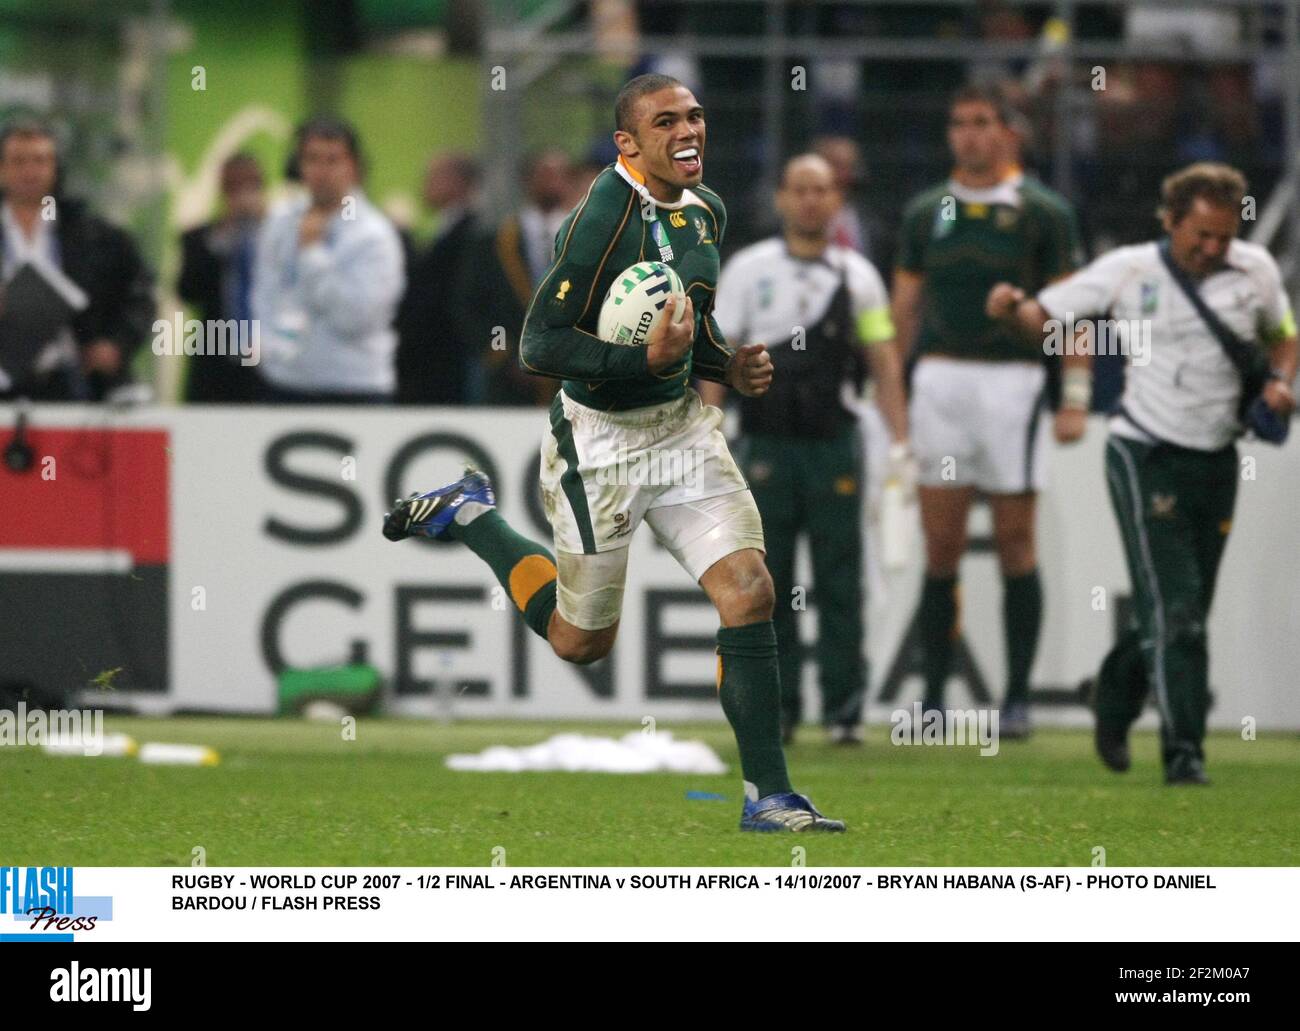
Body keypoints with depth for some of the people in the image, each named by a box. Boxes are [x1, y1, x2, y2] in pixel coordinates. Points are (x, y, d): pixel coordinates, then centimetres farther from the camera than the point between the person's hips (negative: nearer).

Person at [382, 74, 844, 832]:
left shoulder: (706, 209, 4)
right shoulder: (604, 216, -22)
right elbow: (540, 346, -23)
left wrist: (730, 366, 1)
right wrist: (647, 360, -31)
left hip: (681, 422, 6)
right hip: (601, 441, -6)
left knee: (750, 593, -9)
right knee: (582, 642, 10)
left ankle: (769, 797, -1)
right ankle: (470, 515, 33)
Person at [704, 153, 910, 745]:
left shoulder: (856, 275, 8)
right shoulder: (748, 270, 6)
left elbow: (884, 363, 9)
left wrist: (900, 444, 1)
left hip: (834, 446, 0)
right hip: (766, 446, 0)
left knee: (839, 585, -2)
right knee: (767, 585, 1)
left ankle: (843, 710, 2)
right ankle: (774, 711, 7)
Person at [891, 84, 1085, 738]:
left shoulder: (1042, 213, 2)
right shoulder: (926, 213, 12)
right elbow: (904, 307, 15)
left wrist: (1074, 400, -7)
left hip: (1012, 382, -3)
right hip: (939, 380, 3)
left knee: (1015, 545, -1)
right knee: (940, 548, 1)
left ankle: (1017, 698, 5)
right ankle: (934, 696, 4)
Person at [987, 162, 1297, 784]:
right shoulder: (1129, 271, -5)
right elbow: (1046, 317, -3)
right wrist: (1012, 308, -26)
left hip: (1216, 459, 4)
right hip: (1146, 457, -4)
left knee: (1188, 614, 11)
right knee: (1174, 611, -14)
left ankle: (1116, 699, 38)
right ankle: (1183, 751, -13)